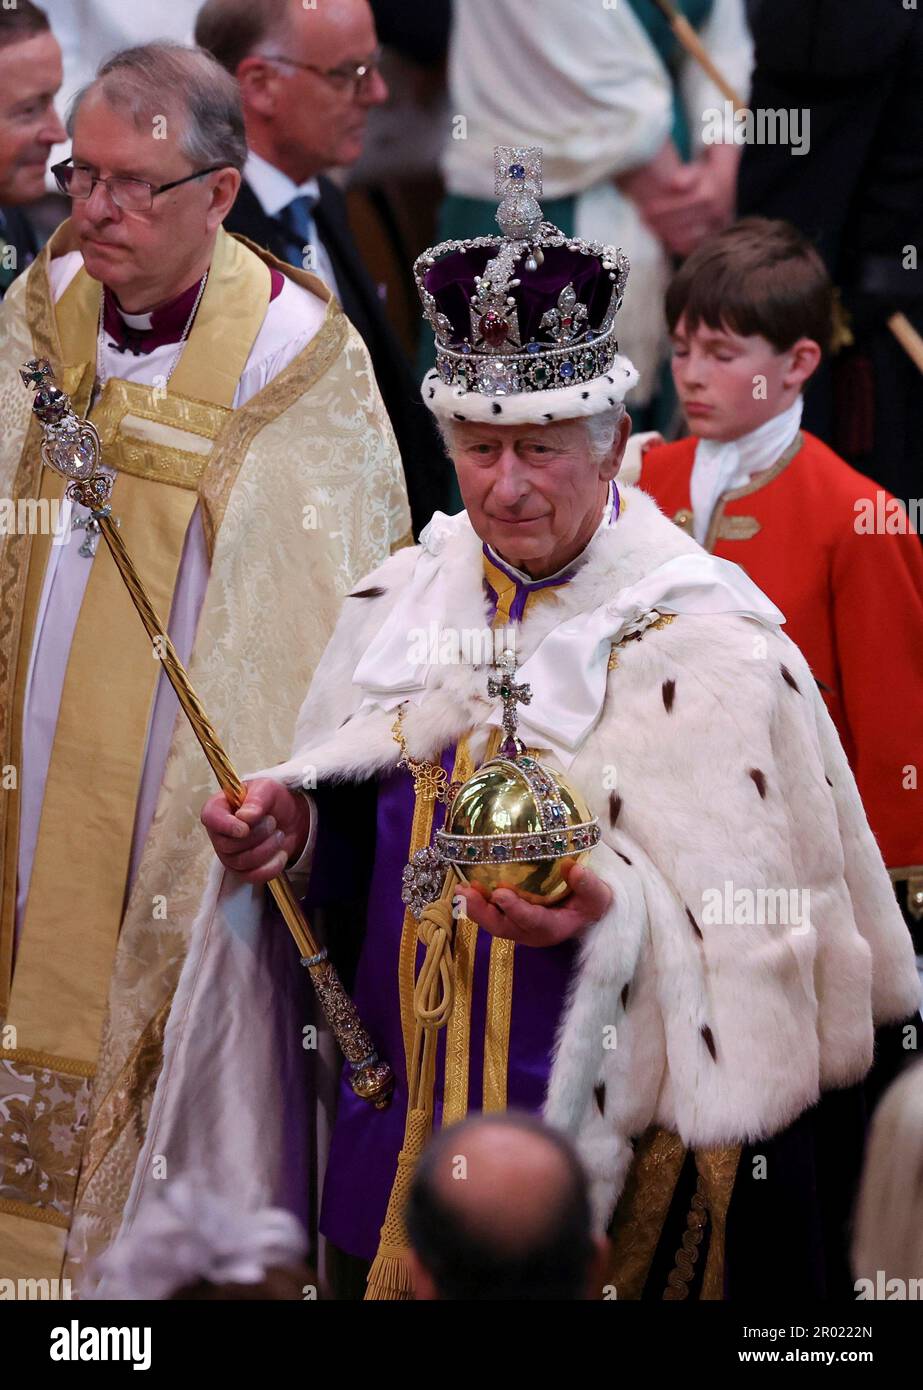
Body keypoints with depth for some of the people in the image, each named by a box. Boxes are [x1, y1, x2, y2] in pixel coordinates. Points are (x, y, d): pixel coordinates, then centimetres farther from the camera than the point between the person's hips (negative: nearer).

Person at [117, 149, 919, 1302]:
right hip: (400, 1115, 5)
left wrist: (619, 910, -29)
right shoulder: (401, 601, 6)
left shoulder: (706, 640, -10)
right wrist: (294, 818, -6)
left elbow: (751, 918, -12)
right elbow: (350, 825, 15)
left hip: (607, 1131, -5)